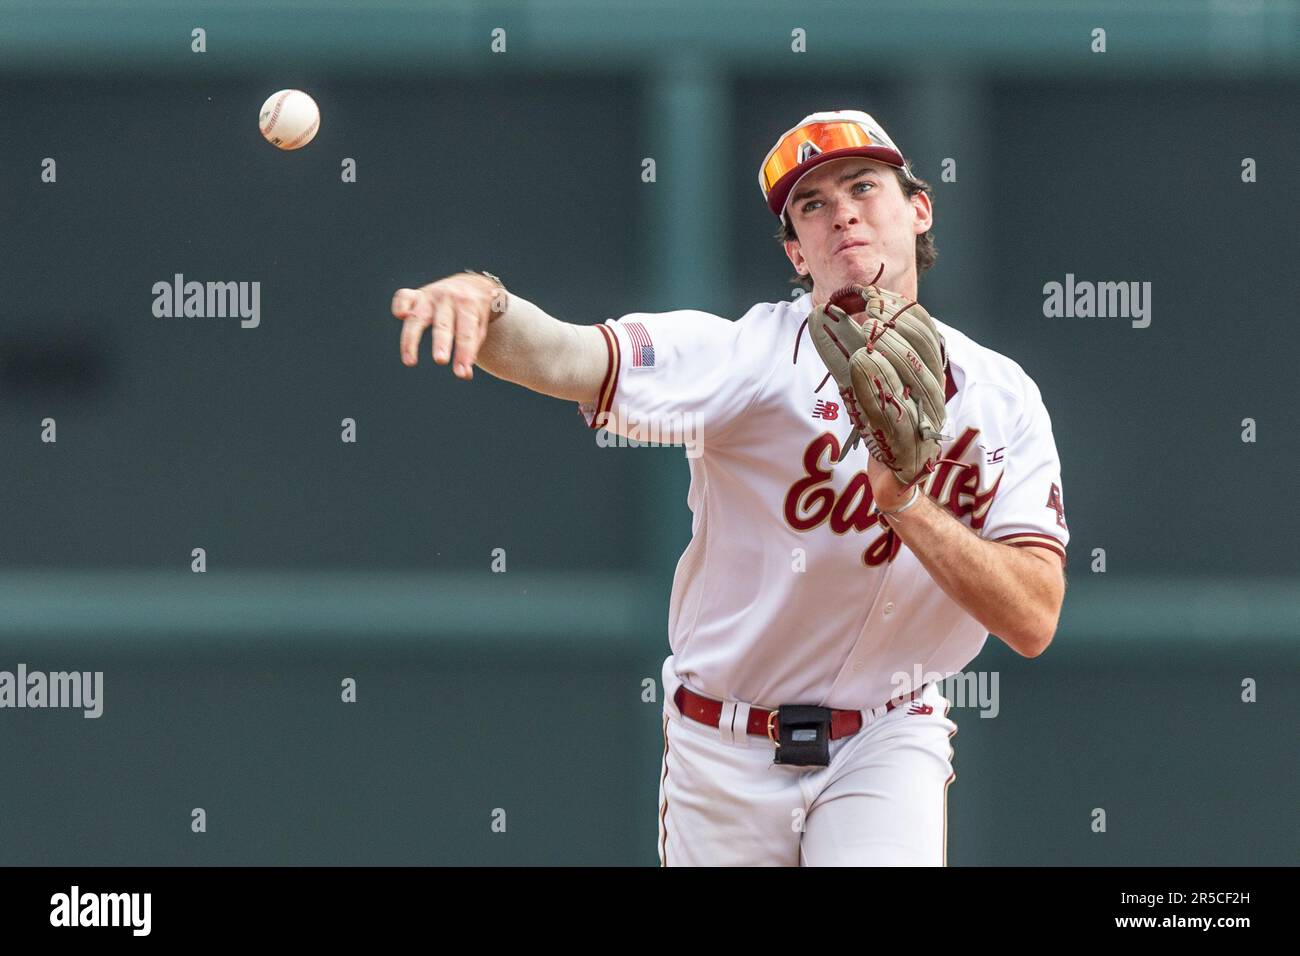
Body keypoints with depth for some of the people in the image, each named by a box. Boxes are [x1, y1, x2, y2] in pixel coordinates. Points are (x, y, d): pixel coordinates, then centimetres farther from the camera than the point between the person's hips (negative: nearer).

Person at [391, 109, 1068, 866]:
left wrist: (906, 502, -25)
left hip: (887, 747, 0)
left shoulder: (1001, 397, -4)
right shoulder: (749, 355, -10)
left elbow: (1033, 623, -13)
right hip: (725, 752, 0)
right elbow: (566, 359, -28)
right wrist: (484, 301, -50)